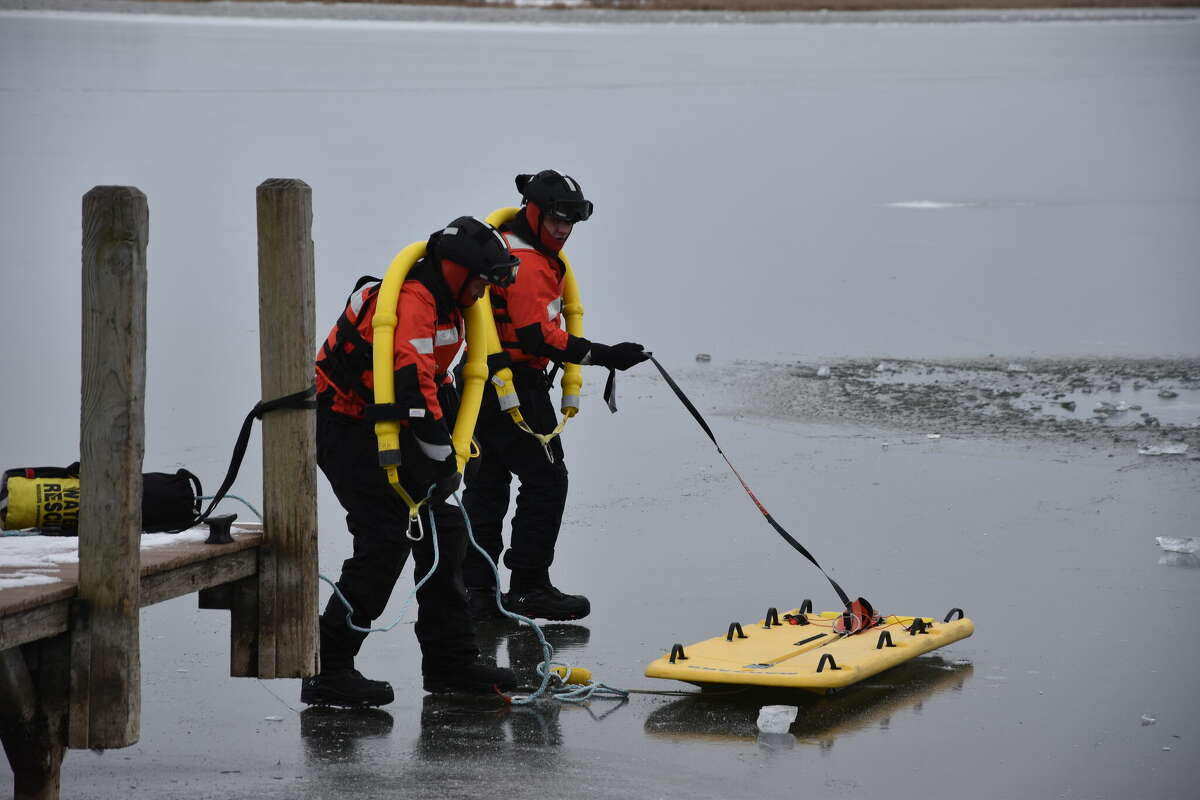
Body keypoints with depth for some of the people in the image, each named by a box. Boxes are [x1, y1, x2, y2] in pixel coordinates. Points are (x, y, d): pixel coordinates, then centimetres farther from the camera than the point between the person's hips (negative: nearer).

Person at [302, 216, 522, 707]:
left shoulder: (444, 306, 12)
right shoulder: (411, 302, -22)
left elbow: (436, 380, 20)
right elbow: (413, 384, -29)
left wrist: (451, 434, 8)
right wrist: (441, 456, -23)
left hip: (385, 427, 10)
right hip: (345, 429, -10)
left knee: (444, 532, 10)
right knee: (386, 539, -17)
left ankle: (451, 662, 19)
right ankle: (329, 671, -13)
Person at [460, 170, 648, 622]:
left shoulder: (511, 247, 14)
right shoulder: (526, 264, -19)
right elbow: (539, 339, -25)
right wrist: (604, 356, -24)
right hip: (514, 386, -11)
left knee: (488, 484, 12)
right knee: (546, 480, -4)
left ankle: (476, 590, 16)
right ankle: (528, 587, 0)